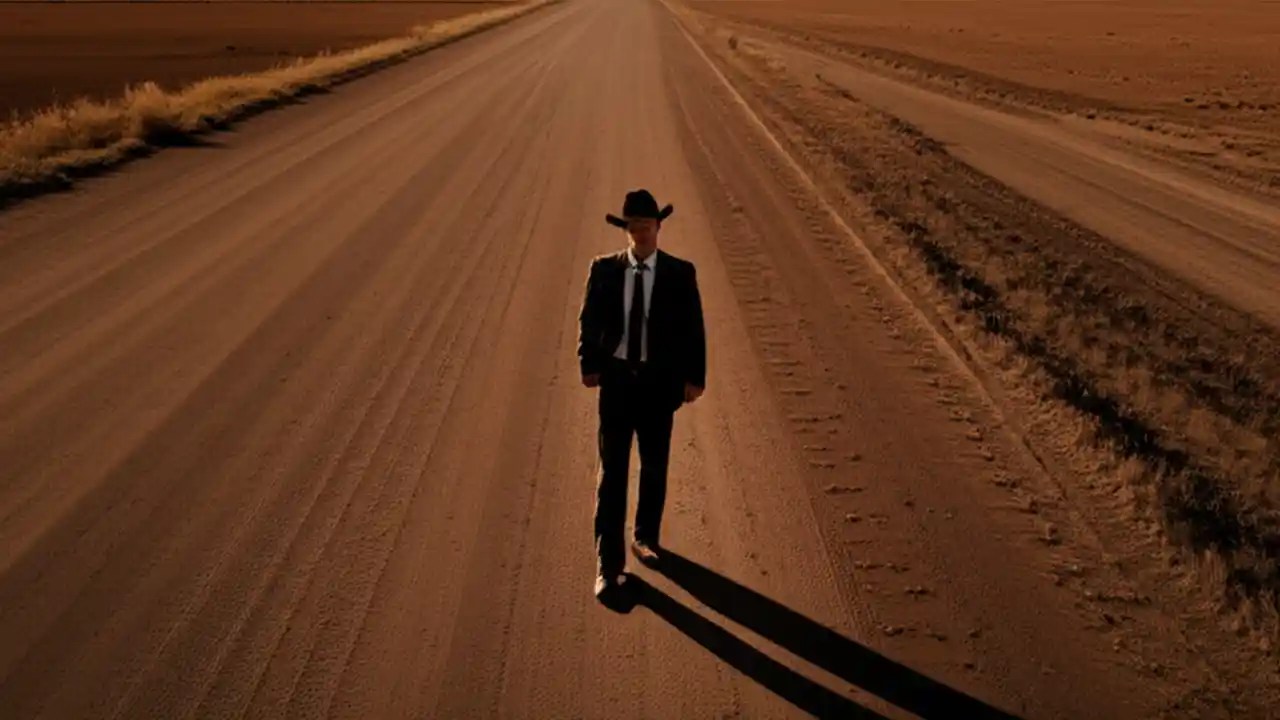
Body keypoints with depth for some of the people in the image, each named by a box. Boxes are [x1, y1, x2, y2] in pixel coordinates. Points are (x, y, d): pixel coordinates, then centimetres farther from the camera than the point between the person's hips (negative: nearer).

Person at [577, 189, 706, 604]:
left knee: (654, 468, 15)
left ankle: (646, 538, 38)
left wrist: (694, 377, -7)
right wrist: (588, 365, -6)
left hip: (659, 381, 1)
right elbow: (589, 320, 3)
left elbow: (693, 328, -2)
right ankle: (609, 563, 8)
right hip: (616, 379, 0)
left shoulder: (680, 273, -4)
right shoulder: (604, 269, -2)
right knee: (612, 472, -1)